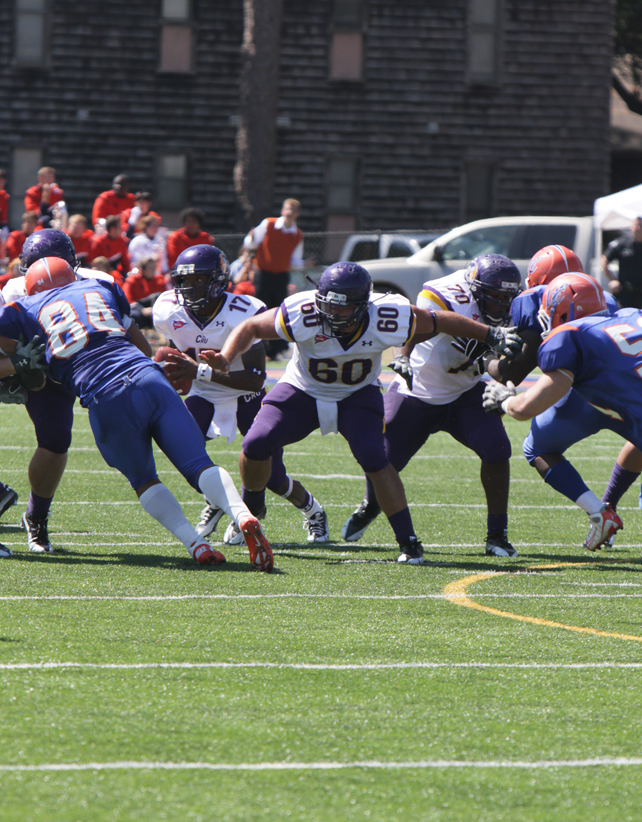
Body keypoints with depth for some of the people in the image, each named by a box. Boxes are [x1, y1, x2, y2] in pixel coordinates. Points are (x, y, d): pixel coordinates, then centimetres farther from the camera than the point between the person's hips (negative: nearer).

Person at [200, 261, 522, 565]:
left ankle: (408, 542, -9)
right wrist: (225, 360, -33)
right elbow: (250, 329, -17)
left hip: (357, 396, -1)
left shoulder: (387, 320, -30)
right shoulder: (301, 316, -32)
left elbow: (442, 321, -14)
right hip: (302, 392, 1)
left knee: (374, 459, -22)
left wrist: (491, 334, -6)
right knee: (256, 445, -16)